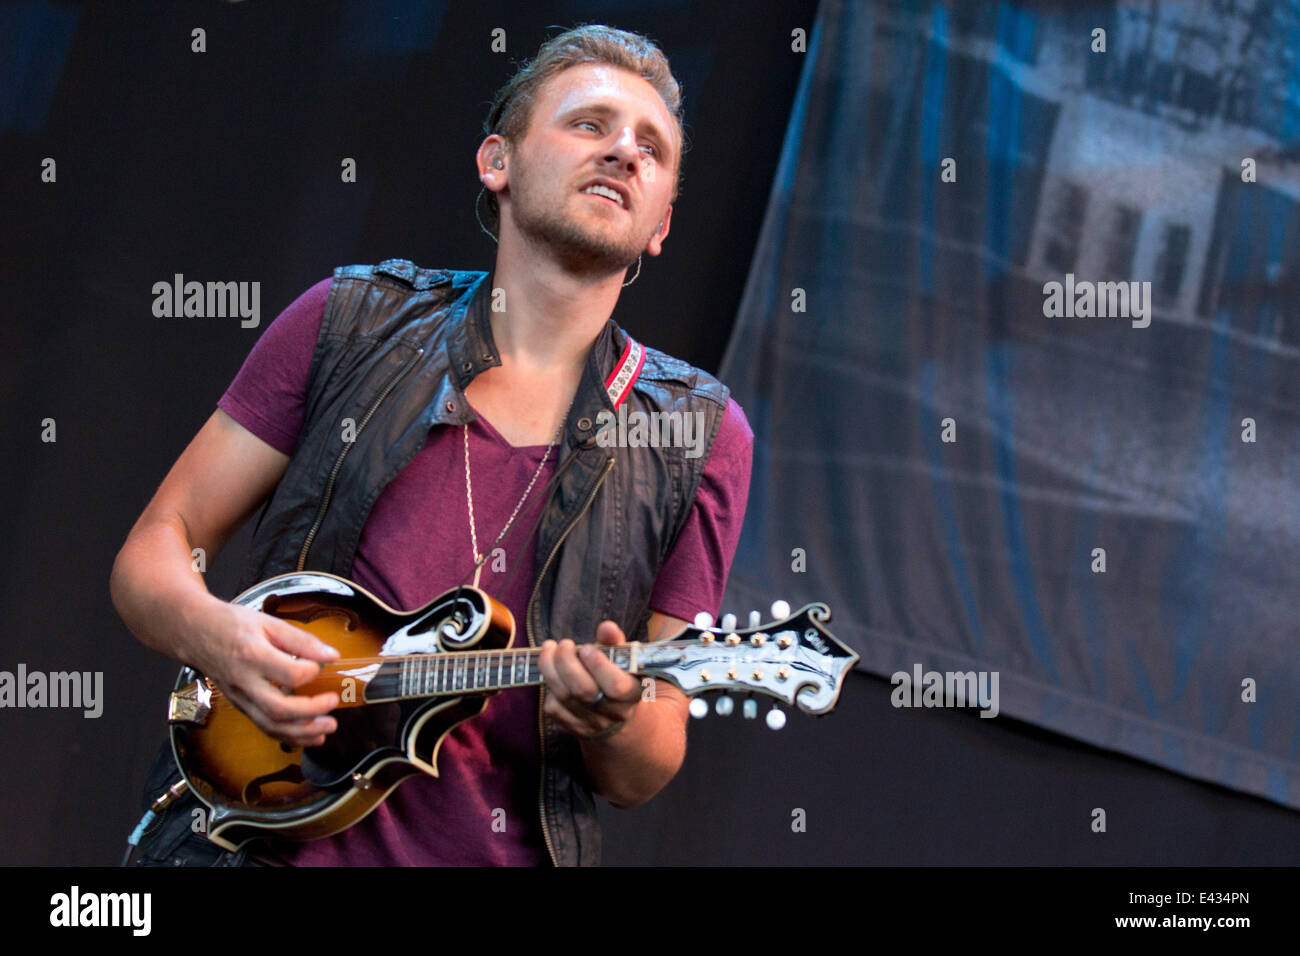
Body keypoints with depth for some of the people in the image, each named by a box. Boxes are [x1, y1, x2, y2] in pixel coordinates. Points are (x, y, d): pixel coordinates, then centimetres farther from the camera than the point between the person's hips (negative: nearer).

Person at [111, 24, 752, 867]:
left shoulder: (703, 434, 4)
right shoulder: (350, 323, 6)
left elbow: (642, 778, 7)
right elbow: (155, 547, 9)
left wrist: (613, 725, -15)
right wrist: (207, 632, -12)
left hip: (496, 847, 2)